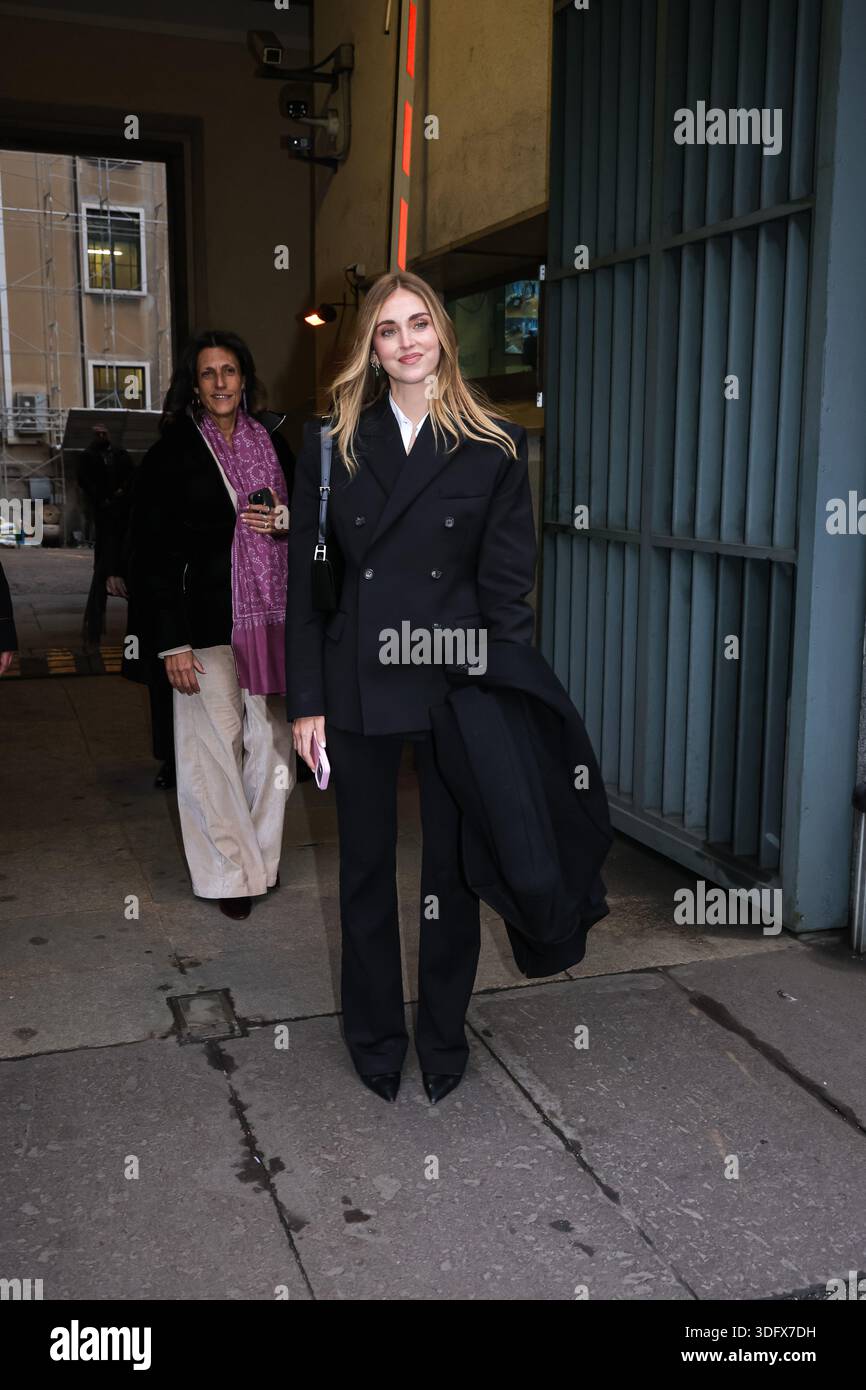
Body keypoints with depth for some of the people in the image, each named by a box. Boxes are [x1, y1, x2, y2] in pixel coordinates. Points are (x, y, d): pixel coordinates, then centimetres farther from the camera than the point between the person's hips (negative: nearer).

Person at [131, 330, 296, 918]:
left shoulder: (271, 443, 11)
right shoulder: (172, 453, -2)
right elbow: (152, 555, -5)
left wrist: (283, 522, -2)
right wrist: (172, 643, -10)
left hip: (272, 619, 4)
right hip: (208, 623, -4)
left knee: (270, 743, 7)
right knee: (216, 748, 0)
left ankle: (262, 857, 22)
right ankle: (229, 873, 14)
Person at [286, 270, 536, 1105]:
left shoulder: (495, 447, 1)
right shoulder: (331, 443, 4)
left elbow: (508, 587, -2)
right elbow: (304, 581, 2)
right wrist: (305, 701, -3)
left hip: (456, 688, -1)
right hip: (356, 685, 1)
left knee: (454, 871, 10)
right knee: (366, 871, 12)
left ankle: (443, 1043, 29)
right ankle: (375, 1041, 31)